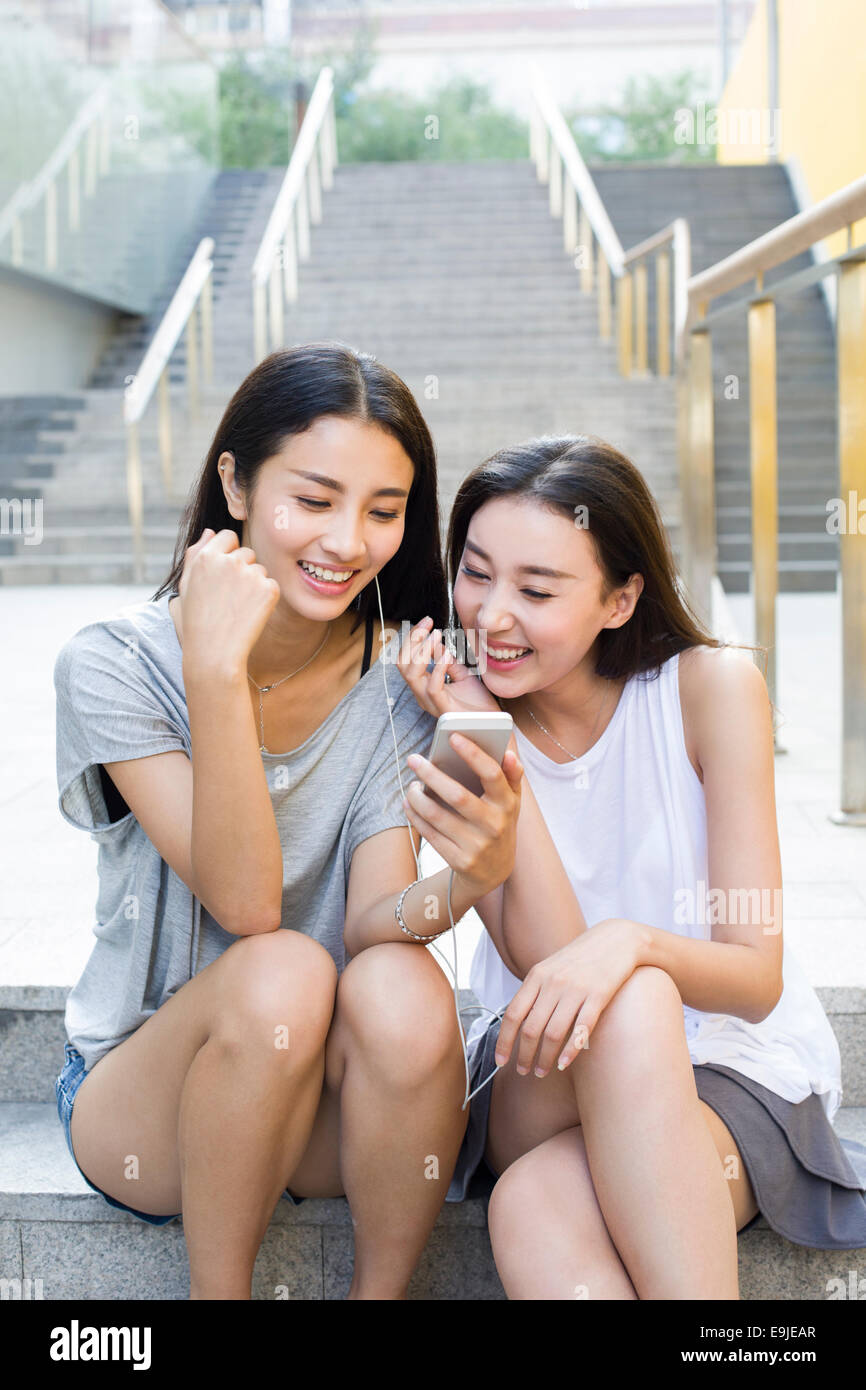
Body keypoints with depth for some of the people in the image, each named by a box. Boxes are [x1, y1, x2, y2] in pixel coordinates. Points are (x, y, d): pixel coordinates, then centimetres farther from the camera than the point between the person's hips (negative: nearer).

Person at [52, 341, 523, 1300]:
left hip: (336, 1097, 2)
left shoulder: (402, 683, -5)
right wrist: (218, 669, -32)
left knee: (401, 991, -30)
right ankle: (217, 1295, -10)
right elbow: (245, 905, -23)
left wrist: (466, 881, -38)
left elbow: (371, 920, -16)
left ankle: (379, 1295, -7)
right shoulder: (114, 664, -13)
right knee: (280, 976, -32)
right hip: (136, 1099, -2)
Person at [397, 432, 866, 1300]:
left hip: (734, 1073, -1)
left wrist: (633, 940, -35)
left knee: (535, 1204, -33)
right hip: (548, 1085, 2)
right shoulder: (458, 714, -6)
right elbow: (547, 964, -16)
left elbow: (758, 980, -14)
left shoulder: (710, 686, -11)